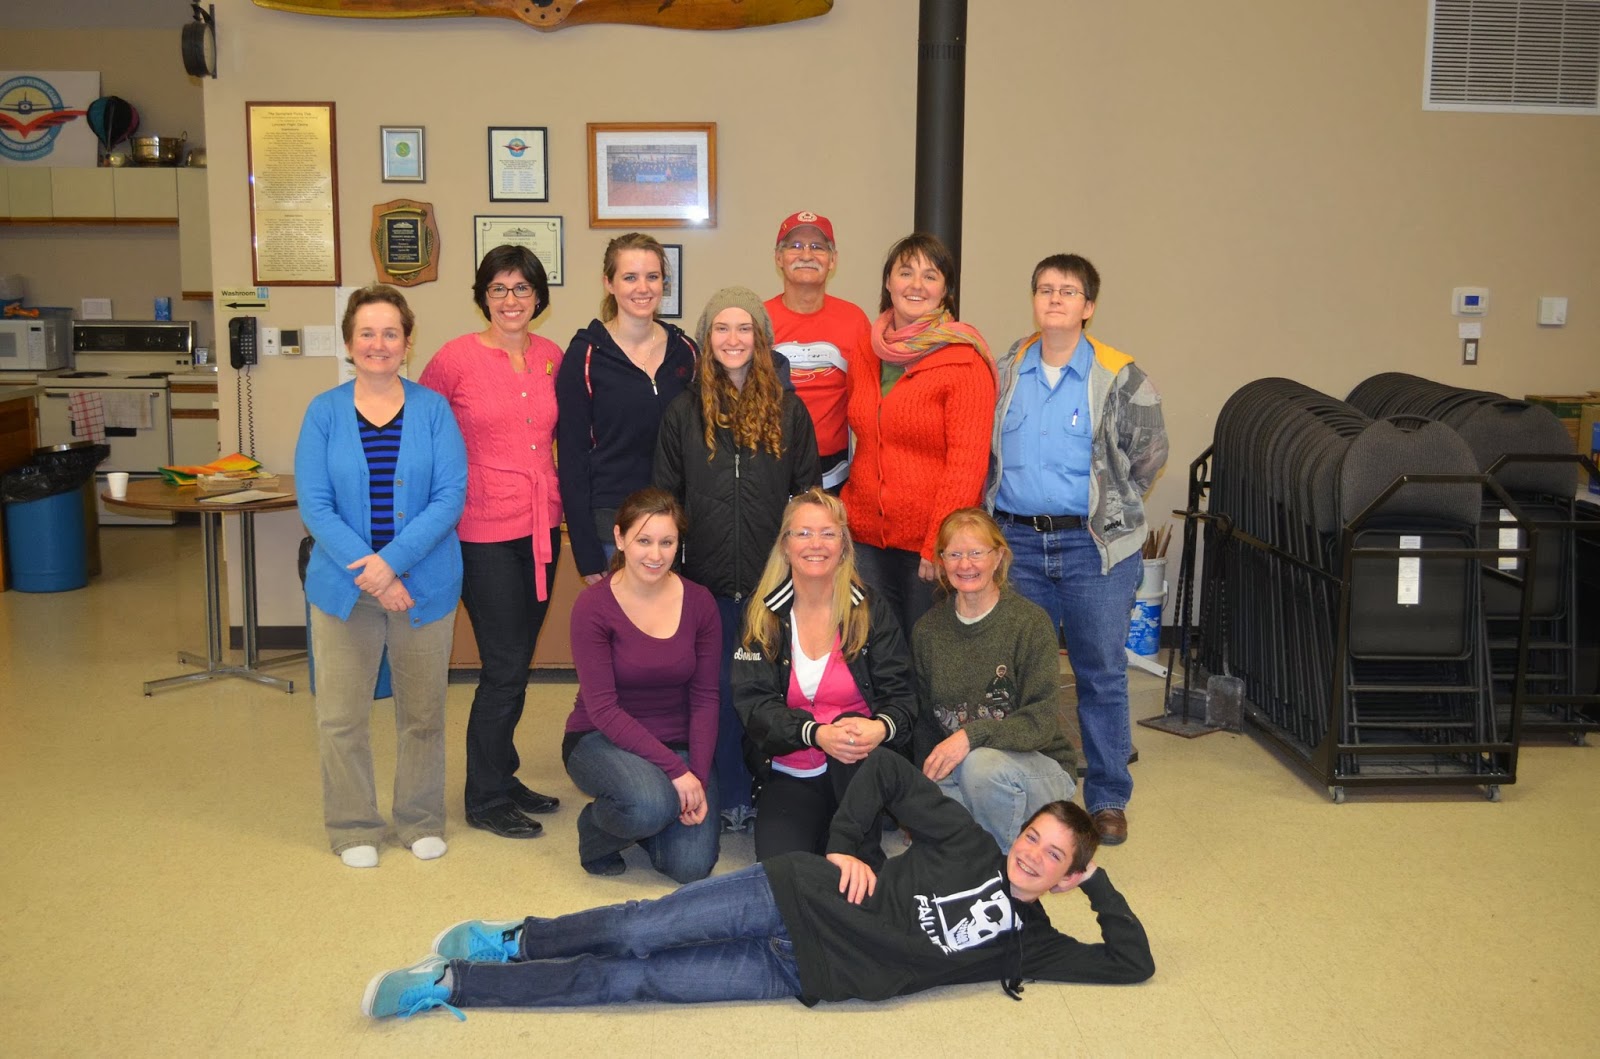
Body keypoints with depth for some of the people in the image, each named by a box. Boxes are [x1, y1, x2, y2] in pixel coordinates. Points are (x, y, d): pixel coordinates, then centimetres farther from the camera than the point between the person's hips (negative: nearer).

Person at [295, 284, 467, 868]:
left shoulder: (433, 409, -2)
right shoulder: (324, 412, 0)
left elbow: (450, 496, -9)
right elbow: (313, 504, -6)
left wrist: (392, 561, -19)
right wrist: (365, 569, -17)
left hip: (424, 585, 0)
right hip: (343, 585, 0)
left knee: (422, 710, 12)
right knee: (341, 714, 6)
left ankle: (422, 820, 29)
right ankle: (353, 826, 24)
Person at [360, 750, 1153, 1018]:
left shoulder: (1028, 942, 7)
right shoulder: (968, 843, 5)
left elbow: (1131, 963, 7)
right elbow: (887, 771, 8)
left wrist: (1100, 884, 2)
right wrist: (844, 848, 0)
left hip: (808, 974, 0)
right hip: (795, 897, 0)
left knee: (630, 980, -6)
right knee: (642, 931, -16)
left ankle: (455, 982, 0)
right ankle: (512, 939, 9)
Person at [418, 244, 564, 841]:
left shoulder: (552, 357, 6)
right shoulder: (456, 358, -9)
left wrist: (549, 481, 11)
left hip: (542, 527, 5)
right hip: (486, 533, -5)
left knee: (517, 664, 15)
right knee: (504, 668, -2)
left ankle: (503, 777, 30)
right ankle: (486, 800, 14)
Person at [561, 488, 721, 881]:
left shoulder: (699, 603, -4)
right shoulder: (593, 606, -14)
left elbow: (705, 698, -1)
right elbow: (603, 709, -17)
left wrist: (698, 776, -14)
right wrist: (674, 770, -24)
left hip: (679, 743, 3)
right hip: (602, 741, -3)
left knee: (692, 866, -15)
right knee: (653, 804, -35)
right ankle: (595, 827, 1)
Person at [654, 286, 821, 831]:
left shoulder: (788, 409, 4)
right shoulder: (684, 410, 5)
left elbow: (809, 493, 6)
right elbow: (665, 496, 7)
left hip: (774, 581, 0)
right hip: (708, 581, 1)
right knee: (719, 690, 6)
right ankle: (731, 800, 19)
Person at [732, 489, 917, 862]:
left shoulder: (872, 612, 0)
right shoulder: (762, 616, 1)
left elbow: (901, 697, -3)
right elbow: (753, 704, -7)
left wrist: (880, 728, -28)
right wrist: (816, 733, -25)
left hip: (861, 769, 0)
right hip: (790, 775, 0)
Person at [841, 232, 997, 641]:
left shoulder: (964, 360, -9)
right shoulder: (864, 354, 8)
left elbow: (967, 463, -14)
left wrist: (938, 545, -18)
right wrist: (842, 521, 10)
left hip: (933, 543, -5)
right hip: (866, 534, 5)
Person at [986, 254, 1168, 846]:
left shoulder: (1119, 378, -3)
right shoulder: (1005, 373, 6)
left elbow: (1150, 454, 4)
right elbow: (981, 452, 16)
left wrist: (1110, 511, 5)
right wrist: (1000, 512, 9)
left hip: (1094, 545, -3)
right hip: (1017, 541, 3)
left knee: (1102, 673, 3)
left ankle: (1107, 800, 17)